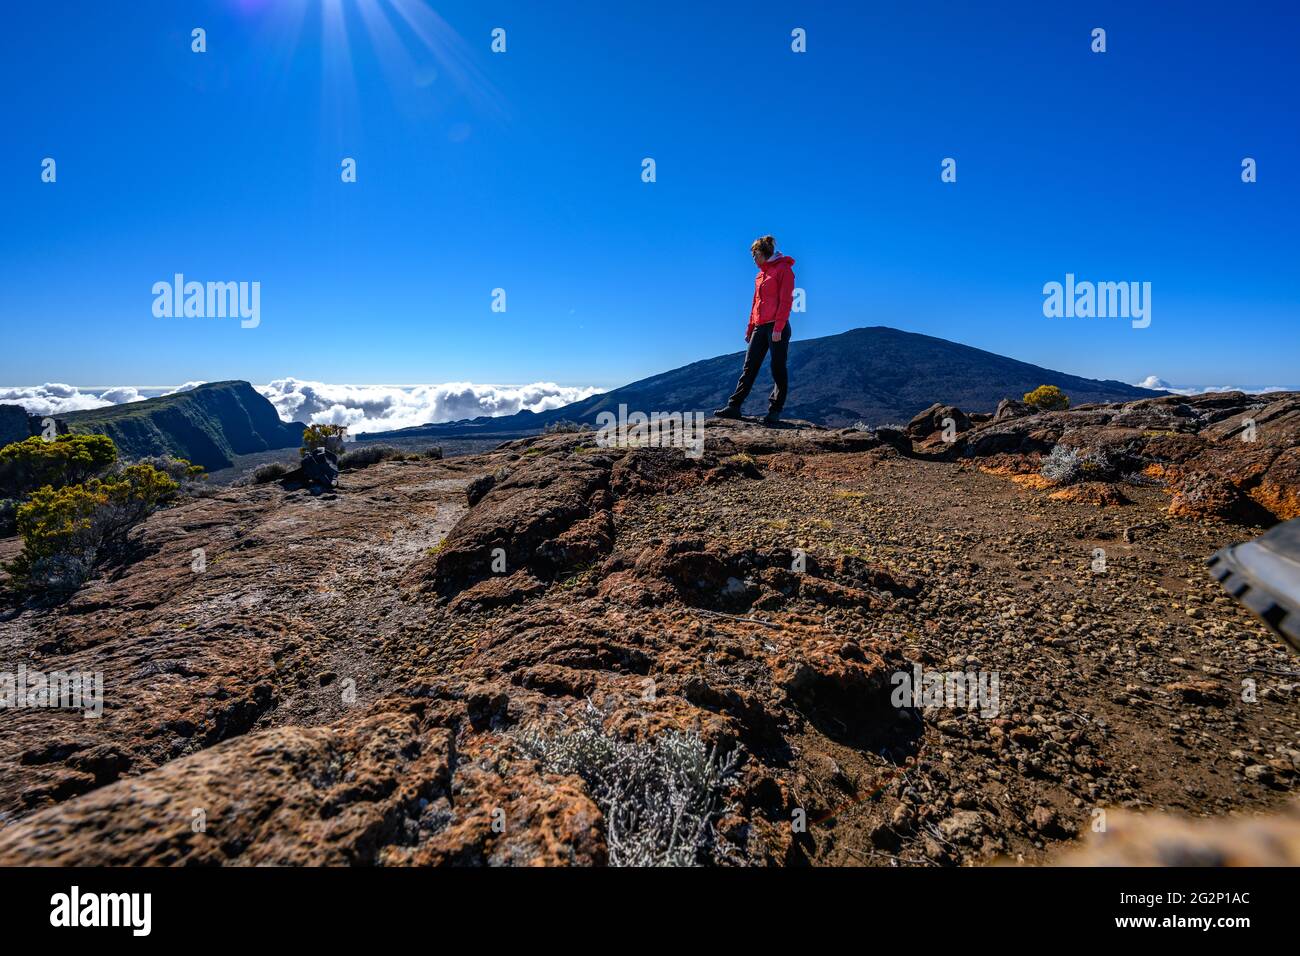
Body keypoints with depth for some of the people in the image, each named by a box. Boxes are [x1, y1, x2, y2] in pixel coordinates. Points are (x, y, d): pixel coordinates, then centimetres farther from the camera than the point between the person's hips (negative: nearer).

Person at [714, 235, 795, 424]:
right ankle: (734, 406, 4)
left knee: (778, 370, -2)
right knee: (749, 368, 4)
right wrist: (750, 329, 19)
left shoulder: (783, 269, -3)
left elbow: (786, 300, -12)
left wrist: (778, 328, -19)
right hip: (759, 328, 8)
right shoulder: (760, 274, 21)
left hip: (777, 328, -8)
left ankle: (775, 411, 3)